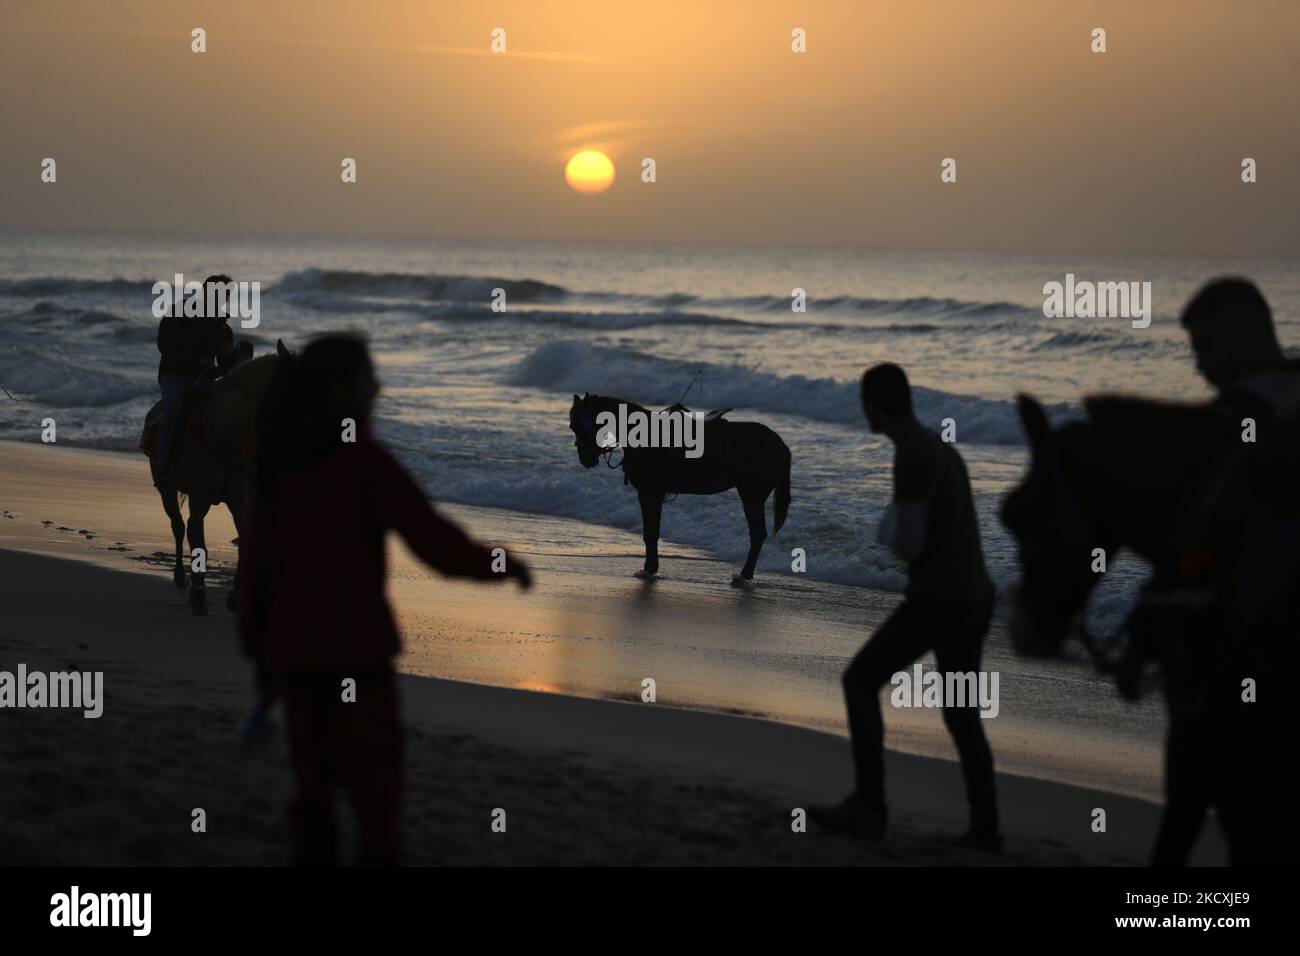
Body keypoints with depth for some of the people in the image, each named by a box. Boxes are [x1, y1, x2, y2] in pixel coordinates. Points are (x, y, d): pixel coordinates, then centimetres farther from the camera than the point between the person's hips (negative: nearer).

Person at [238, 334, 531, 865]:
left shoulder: (278, 463, 5)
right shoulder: (363, 460, -13)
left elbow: (257, 561, 8)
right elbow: (433, 540, -14)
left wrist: (257, 647, 15)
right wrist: (504, 566, 2)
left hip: (292, 647, 6)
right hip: (353, 647, -6)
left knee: (314, 786, 12)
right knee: (375, 787, 2)